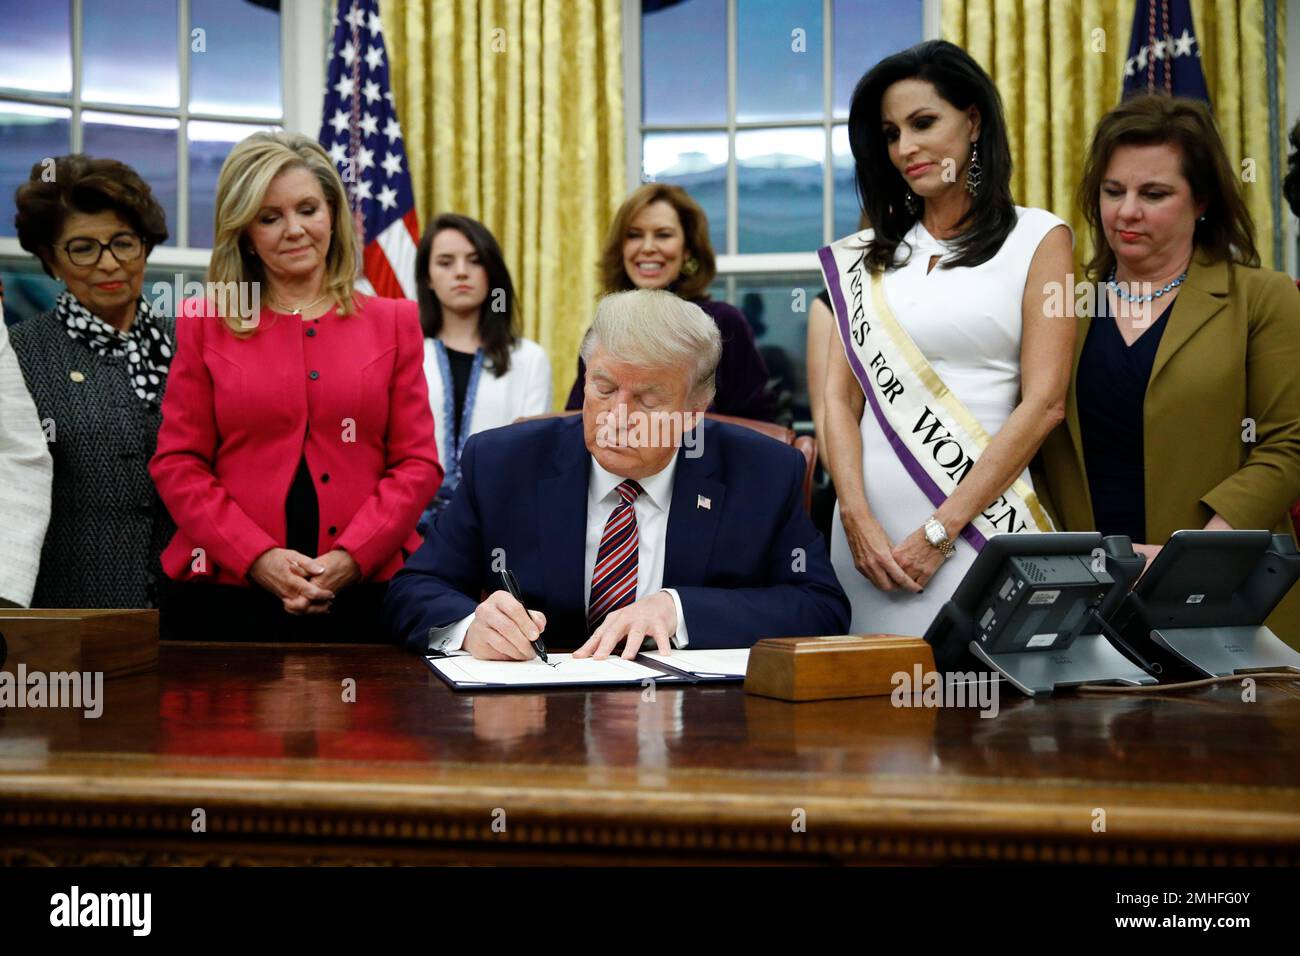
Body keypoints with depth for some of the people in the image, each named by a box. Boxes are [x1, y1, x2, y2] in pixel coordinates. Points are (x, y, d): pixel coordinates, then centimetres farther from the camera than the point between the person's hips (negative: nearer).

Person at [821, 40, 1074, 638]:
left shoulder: (1038, 239, 1)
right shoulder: (868, 256, 12)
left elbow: (1043, 403, -7)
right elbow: (839, 395, 6)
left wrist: (940, 531, -11)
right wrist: (857, 518, -10)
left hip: (978, 518, -3)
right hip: (869, 518, 4)